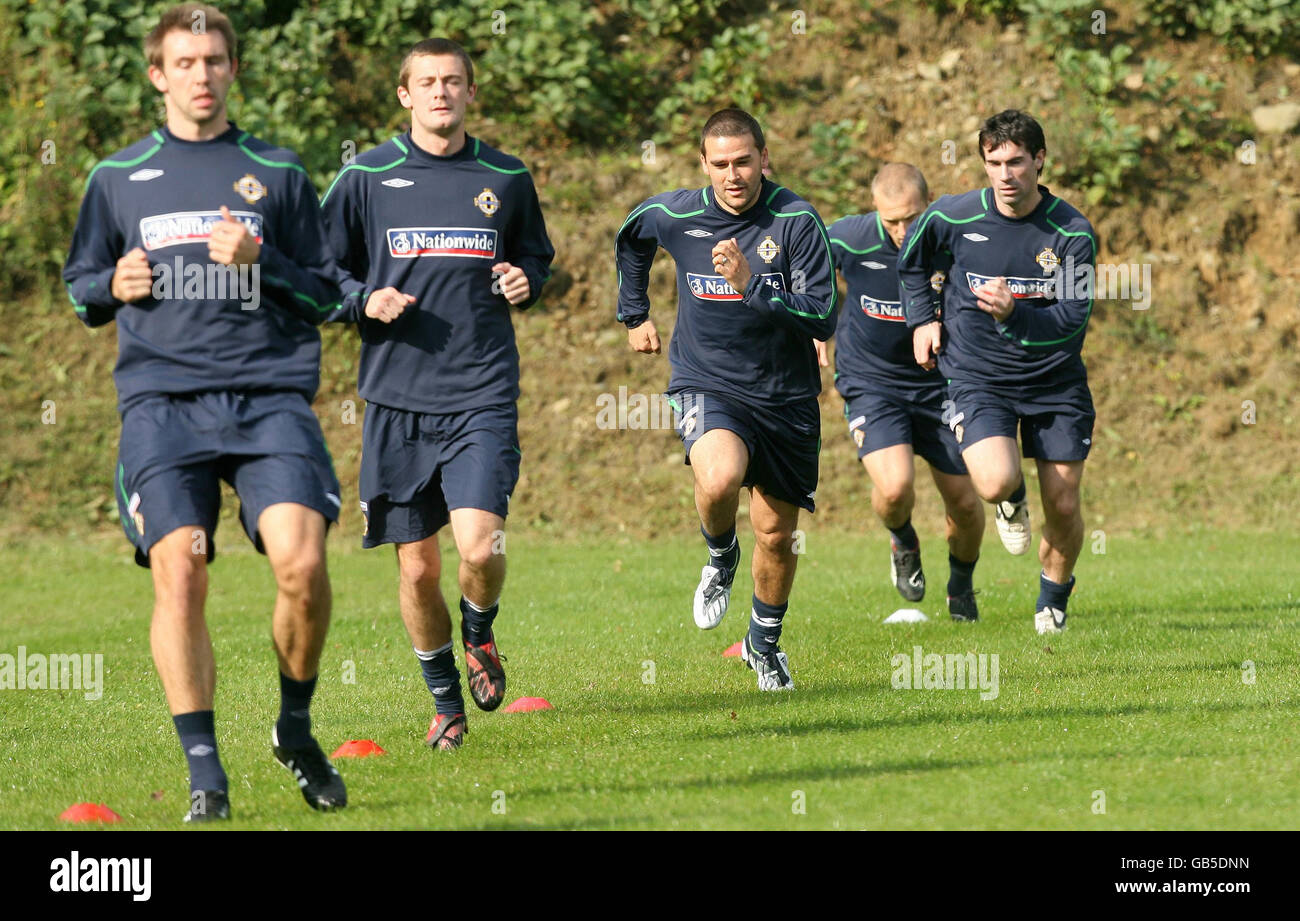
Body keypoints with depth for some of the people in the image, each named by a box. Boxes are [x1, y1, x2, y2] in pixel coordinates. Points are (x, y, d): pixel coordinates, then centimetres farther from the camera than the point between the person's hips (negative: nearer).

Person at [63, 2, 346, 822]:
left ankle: (296, 728, 6)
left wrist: (261, 261, -6)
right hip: (162, 399, 0)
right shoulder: (118, 178, 15)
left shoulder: (278, 172, 13)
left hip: (270, 393, 0)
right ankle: (204, 772, -6)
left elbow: (326, 293, 13)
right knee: (178, 571, -15)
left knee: (302, 562, -19)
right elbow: (81, 287, 23)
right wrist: (115, 286, 1)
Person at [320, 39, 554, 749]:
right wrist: (364, 300, -9)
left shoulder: (505, 178, 7)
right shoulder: (367, 178, 3)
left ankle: (480, 634, 16)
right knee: (417, 566, 3)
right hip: (396, 397, 0)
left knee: (479, 545, -17)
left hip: (483, 395, 0)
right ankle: (445, 700, 24)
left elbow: (535, 255, 23)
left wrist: (526, 281, 1)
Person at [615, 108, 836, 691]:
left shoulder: (796, 221, -14)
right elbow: (629, 241, 19)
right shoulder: (673, 216, -6)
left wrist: (750, 285, -31)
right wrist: (634, 314, 26)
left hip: (786, 397, 0)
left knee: (777, 533, 10)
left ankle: (765, 643, 37)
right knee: (719, 478, -32)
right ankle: (720, 557, 3)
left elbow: (822, 318, -20)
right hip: (707, 386, 0)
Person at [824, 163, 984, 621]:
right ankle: (903, 544, 14)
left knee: (964, 502, 5)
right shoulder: (848, 238, -19)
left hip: (938, 383, 2)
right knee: (895, 487, -23)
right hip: (871, 384, -2)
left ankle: (961, 585, 37)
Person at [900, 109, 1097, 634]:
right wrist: (921, 319, 7)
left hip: (1055, 381, 1)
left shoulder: (1073, 232, -12)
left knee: (1063, 507, 2)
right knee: (995, 483, -26)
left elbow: (1072, 320, -18)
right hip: (977, 378, -1)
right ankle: (1013, 503, 14)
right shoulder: (952, 217, -8)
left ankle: (1054, 596, 32)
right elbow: (911, 260, 14)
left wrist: (1013, 314, -33)